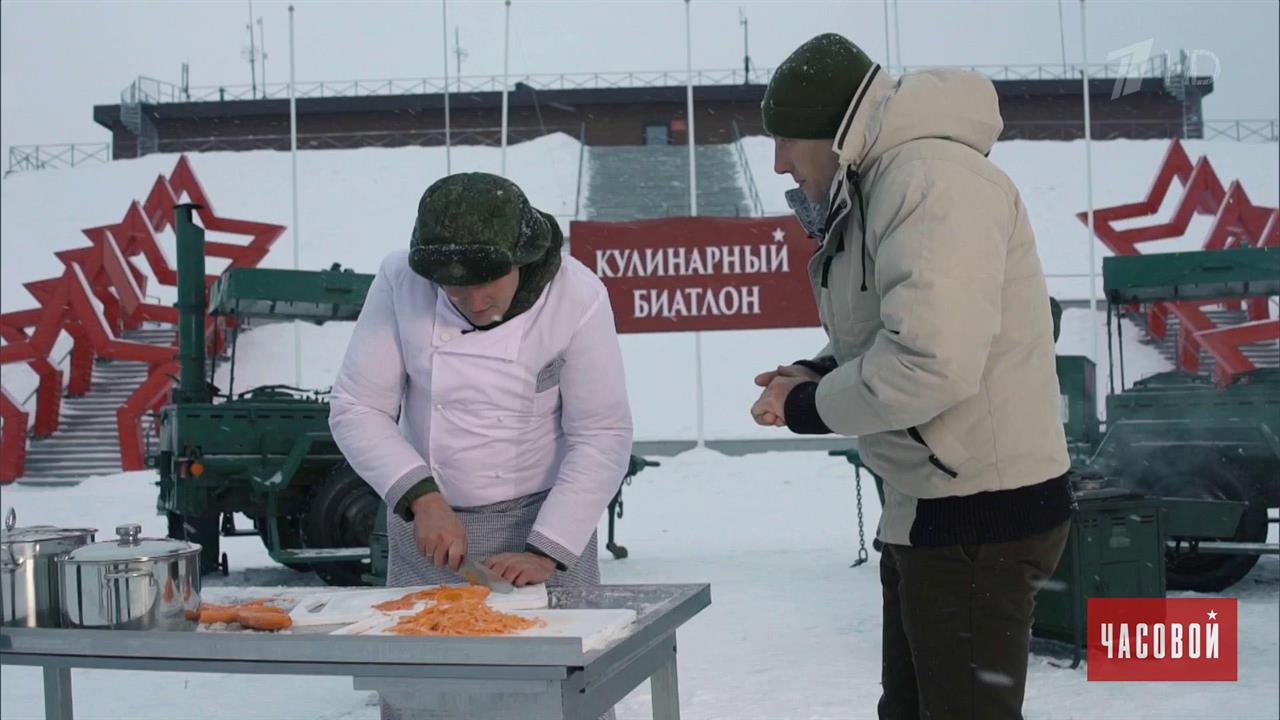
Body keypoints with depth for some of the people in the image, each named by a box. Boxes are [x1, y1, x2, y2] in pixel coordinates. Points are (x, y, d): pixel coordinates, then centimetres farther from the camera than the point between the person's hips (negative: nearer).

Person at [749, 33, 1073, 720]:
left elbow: (933, 361, -30)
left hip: (983, 516, -10)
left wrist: (809, 408, -15)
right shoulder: (878, 188, 11)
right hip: (926, 509, 10)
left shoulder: (932, 179, -20)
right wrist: (818, 375, 2)